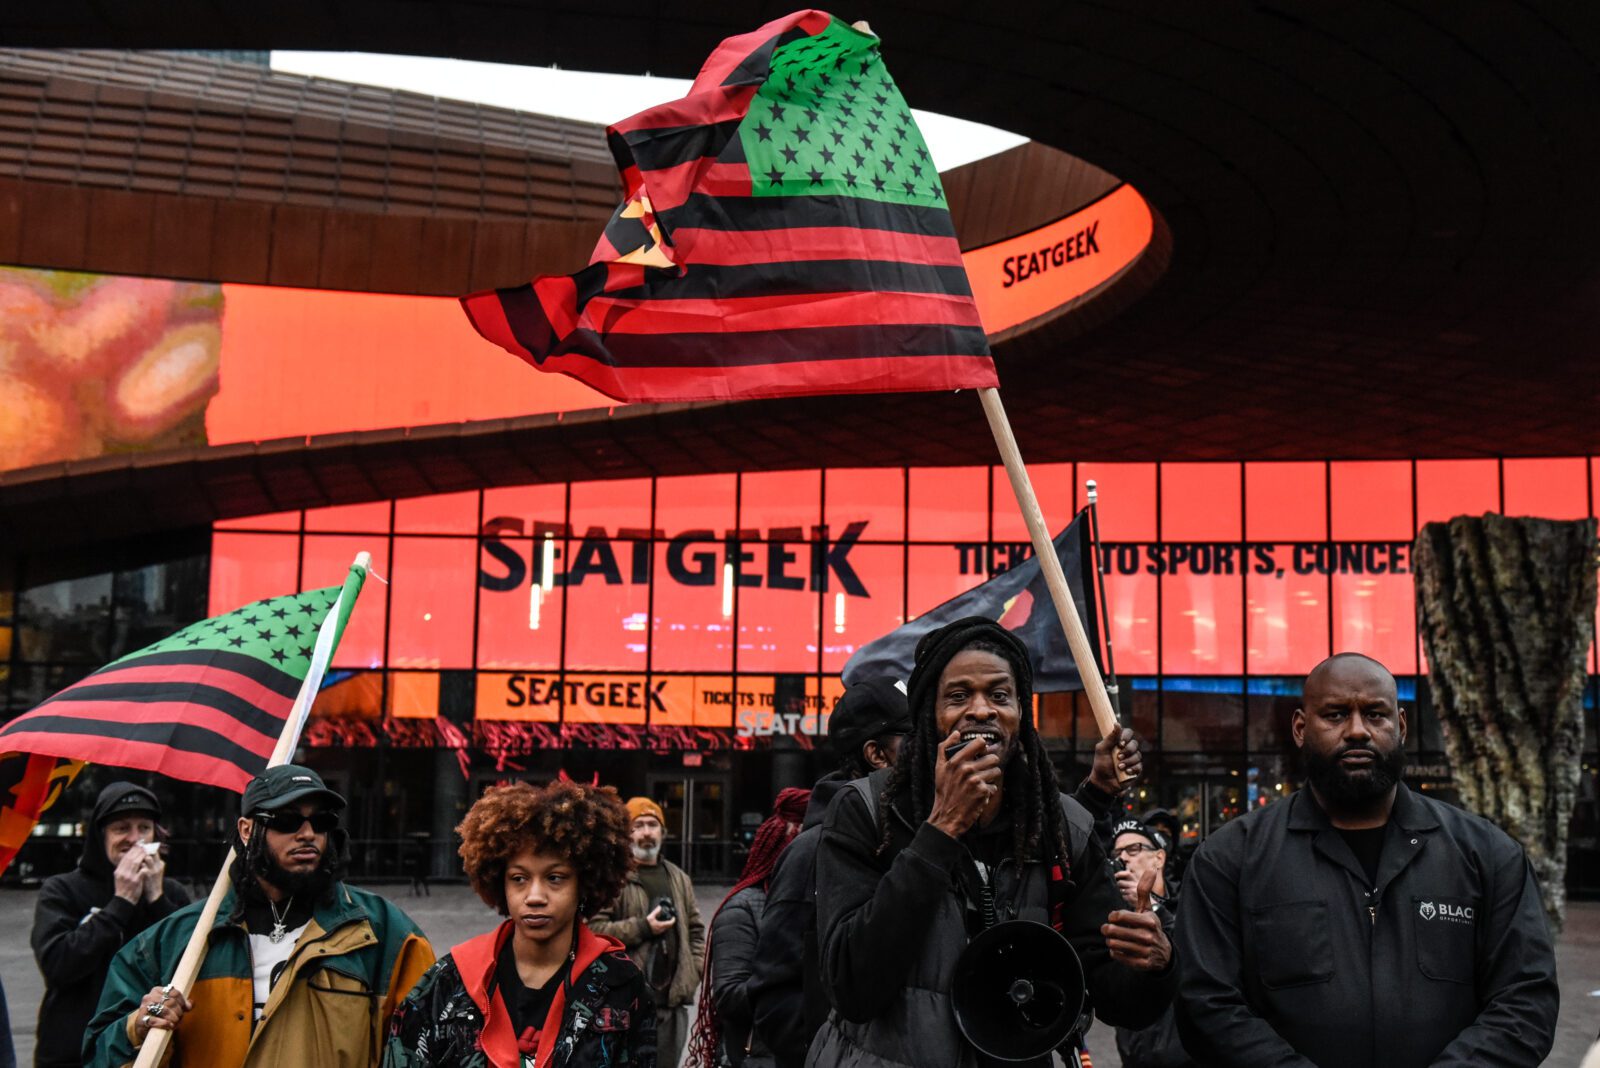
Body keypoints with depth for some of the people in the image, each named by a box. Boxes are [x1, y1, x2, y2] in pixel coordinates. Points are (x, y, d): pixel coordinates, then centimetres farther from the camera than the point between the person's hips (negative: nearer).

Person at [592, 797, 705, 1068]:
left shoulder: (678, 878, 16)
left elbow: (695, 930, 20)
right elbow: (593, 929, -14)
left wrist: (694, 971, 8)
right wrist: (642, 927, -16)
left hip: (672, 997, 6)